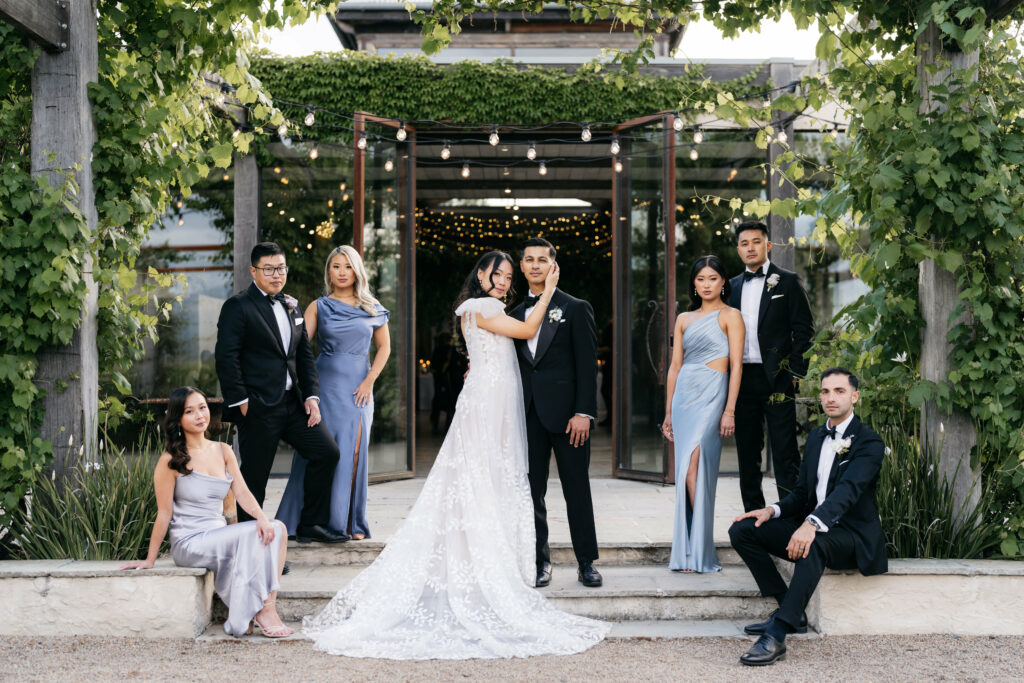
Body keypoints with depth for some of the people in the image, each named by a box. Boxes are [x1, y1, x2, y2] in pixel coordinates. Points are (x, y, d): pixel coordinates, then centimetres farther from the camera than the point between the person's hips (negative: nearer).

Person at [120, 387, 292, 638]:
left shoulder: (223, 451, 11)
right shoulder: (171, 461, -7)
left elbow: (242, 492, 2)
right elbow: (164, 513, -6)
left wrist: (262, 517, -17)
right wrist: (149, 560, -5)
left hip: (220, 536, 6)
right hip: (189, 542, -6)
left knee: (276, 529, -18)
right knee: (251, 535, -27)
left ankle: (266, 606, -23)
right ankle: (263, 611, -22)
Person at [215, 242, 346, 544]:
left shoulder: (292, 307, 16)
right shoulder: (237, 307, -6)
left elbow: (305, 355, 17)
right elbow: (226, 357, -12)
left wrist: (311, 395, 5)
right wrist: (241, 402, -15)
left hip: (293, 402, 7)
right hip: (258, 408, -7)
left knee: (327, 451, 3)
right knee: (255, 474, -1)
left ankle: (311, 524, 14)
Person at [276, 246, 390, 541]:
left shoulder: (371, 308, 8)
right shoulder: (319, 307, 5)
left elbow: (384, 346, 11)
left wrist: (370, 380, 0)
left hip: (359, 387, 1)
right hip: (326, 384, -1)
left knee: (354, 453, 1)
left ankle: (352, 522, 8)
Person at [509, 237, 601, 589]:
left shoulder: (576, 309, 1)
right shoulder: (517, 314, 14)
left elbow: (587, 365, -5)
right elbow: (514, 366, 15)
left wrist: (584, 413, -12)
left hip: (565, 413, -4)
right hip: (528, 415, 4)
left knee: (577, 490, 2)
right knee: (532, 492, 5)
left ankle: (586, 563, 11)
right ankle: (540, 563, 13)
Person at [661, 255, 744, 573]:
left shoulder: (730, 316, 2)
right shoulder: (684, 319, 16)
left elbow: (736, 365, -4)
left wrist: (730, 410, -12)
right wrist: (668, 412, 14)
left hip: (711, 397, -5)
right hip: (684, 396, 5)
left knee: (693, 467, -19)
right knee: (686, 472, 3)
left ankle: (700, 552, -15)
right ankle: (688, 553, 8)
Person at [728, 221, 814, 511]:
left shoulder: (787, 282, 2)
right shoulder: (732, 286, 15)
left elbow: (804, 330, -1)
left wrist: (796, 373, -9)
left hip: (776, 379, -5)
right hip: (741, 378, 5)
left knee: (785, 453, -6)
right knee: (747, 453, 9)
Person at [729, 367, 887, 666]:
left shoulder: (869, 442, -10)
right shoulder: (816, 437, 14)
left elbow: (848, 490, -27)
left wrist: (812, 524, -44)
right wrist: (773, 510, -4)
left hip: (852, 536, -8)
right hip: (812, 526, 8)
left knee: (815, 544, -41)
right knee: (742, 530, -8)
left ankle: (776, 636, -43)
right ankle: (792, 613, -7)